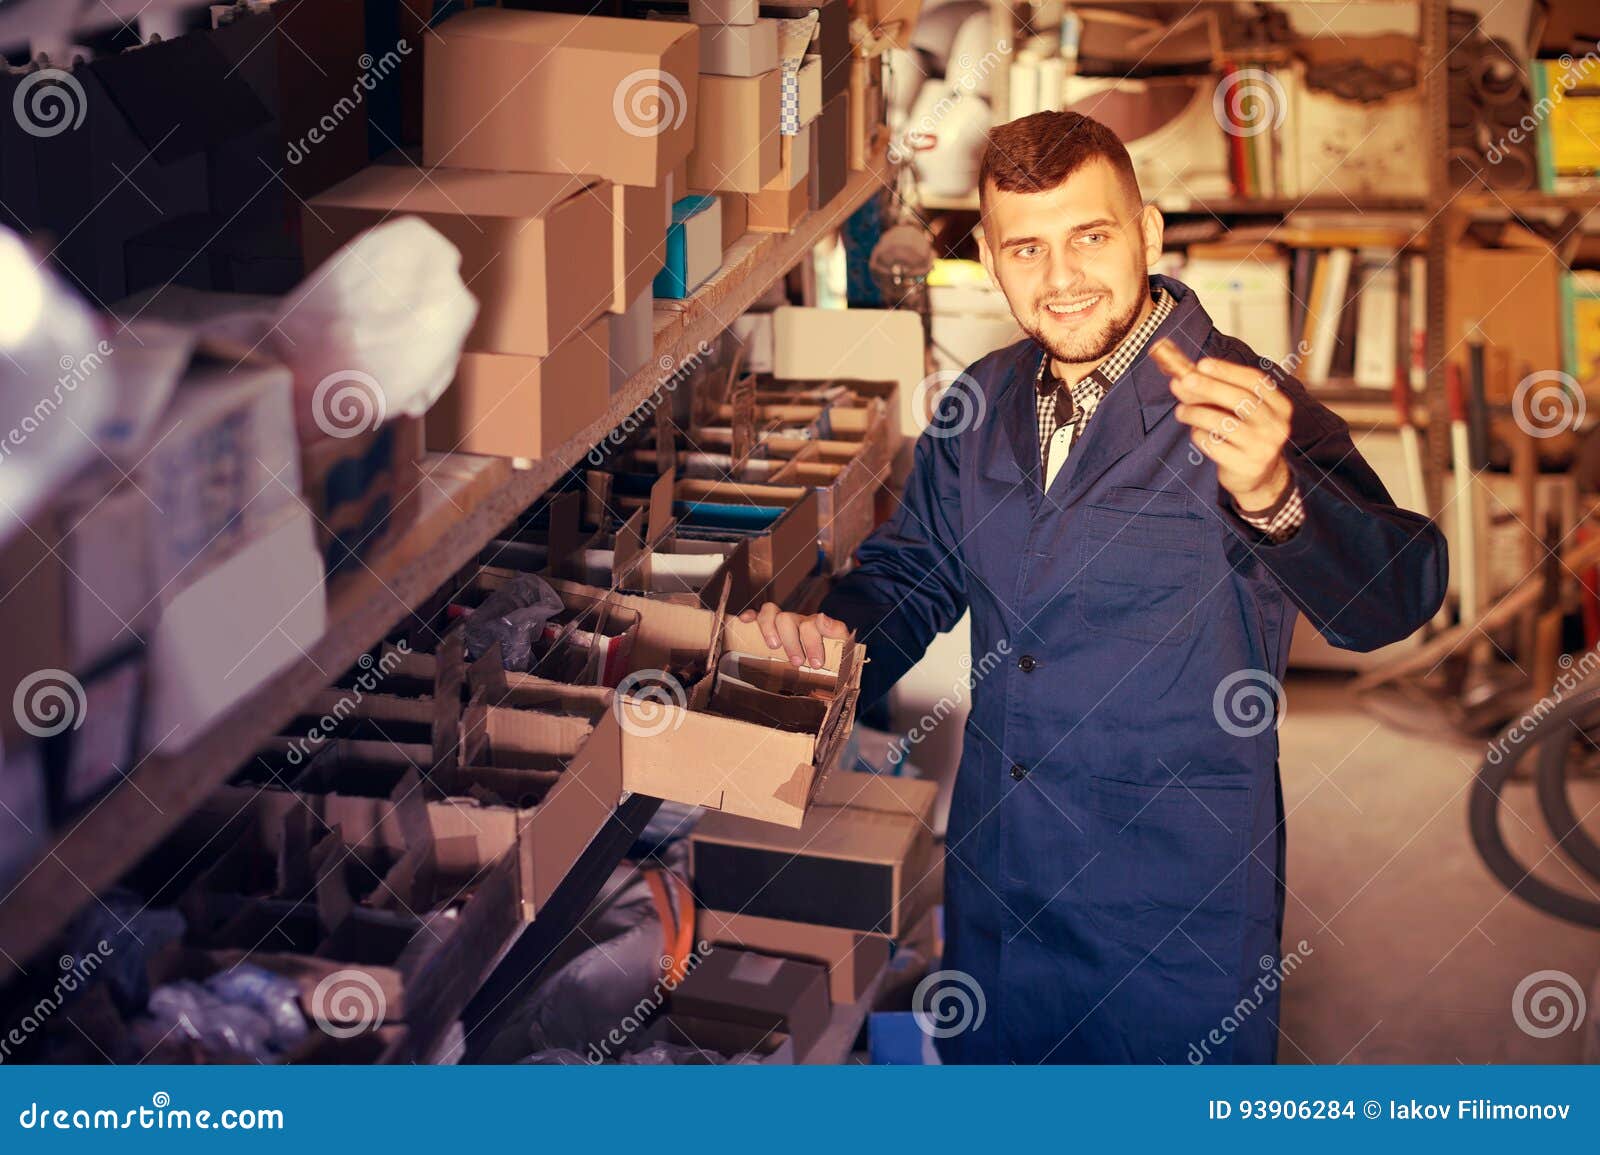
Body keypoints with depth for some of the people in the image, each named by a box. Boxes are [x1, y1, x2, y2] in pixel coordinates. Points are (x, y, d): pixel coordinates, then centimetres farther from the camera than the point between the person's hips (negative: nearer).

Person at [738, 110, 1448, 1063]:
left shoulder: (1242, 407, -16)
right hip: (996, 874, 5)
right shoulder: (980, 406, 2)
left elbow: (1392, 601, -30)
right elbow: (917, 565, 18)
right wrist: (840, 630, -4)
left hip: (1179, 900, -5)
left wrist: (1271, 494, -50)